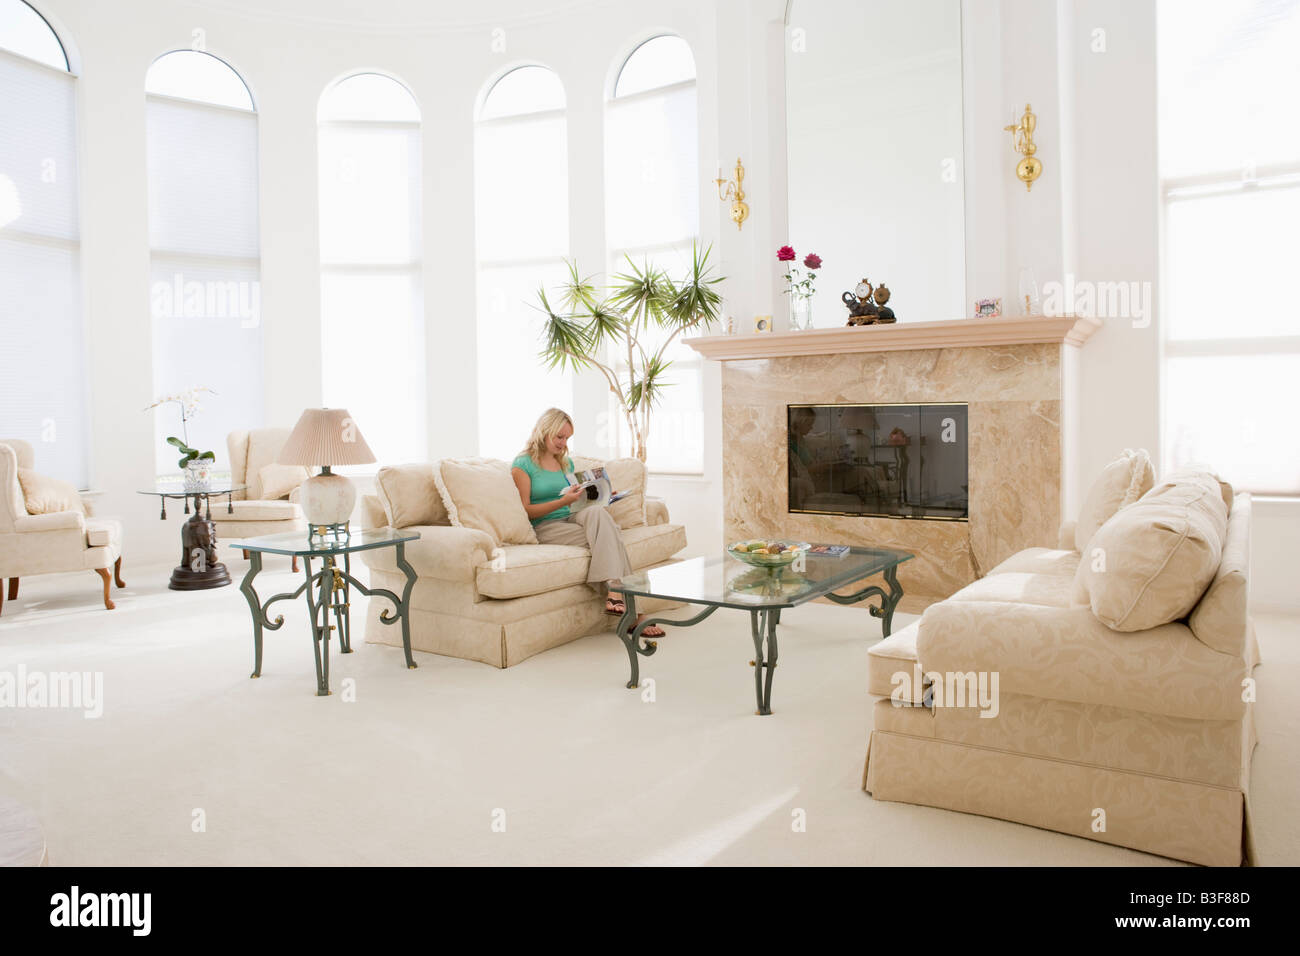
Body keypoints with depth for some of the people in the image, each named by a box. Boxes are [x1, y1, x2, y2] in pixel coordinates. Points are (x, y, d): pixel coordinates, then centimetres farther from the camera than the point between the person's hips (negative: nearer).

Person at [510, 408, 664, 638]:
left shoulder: (566, 462, 21)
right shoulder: (522, 464, 0)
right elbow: (525, 511, -8)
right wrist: (563, 501, -19)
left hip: (569, 519, 6)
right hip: (544, 528, -6)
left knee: (597, 512, -31)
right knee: (607, 539, -28)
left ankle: (615, 594, -39)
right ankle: (633, 610, -35)